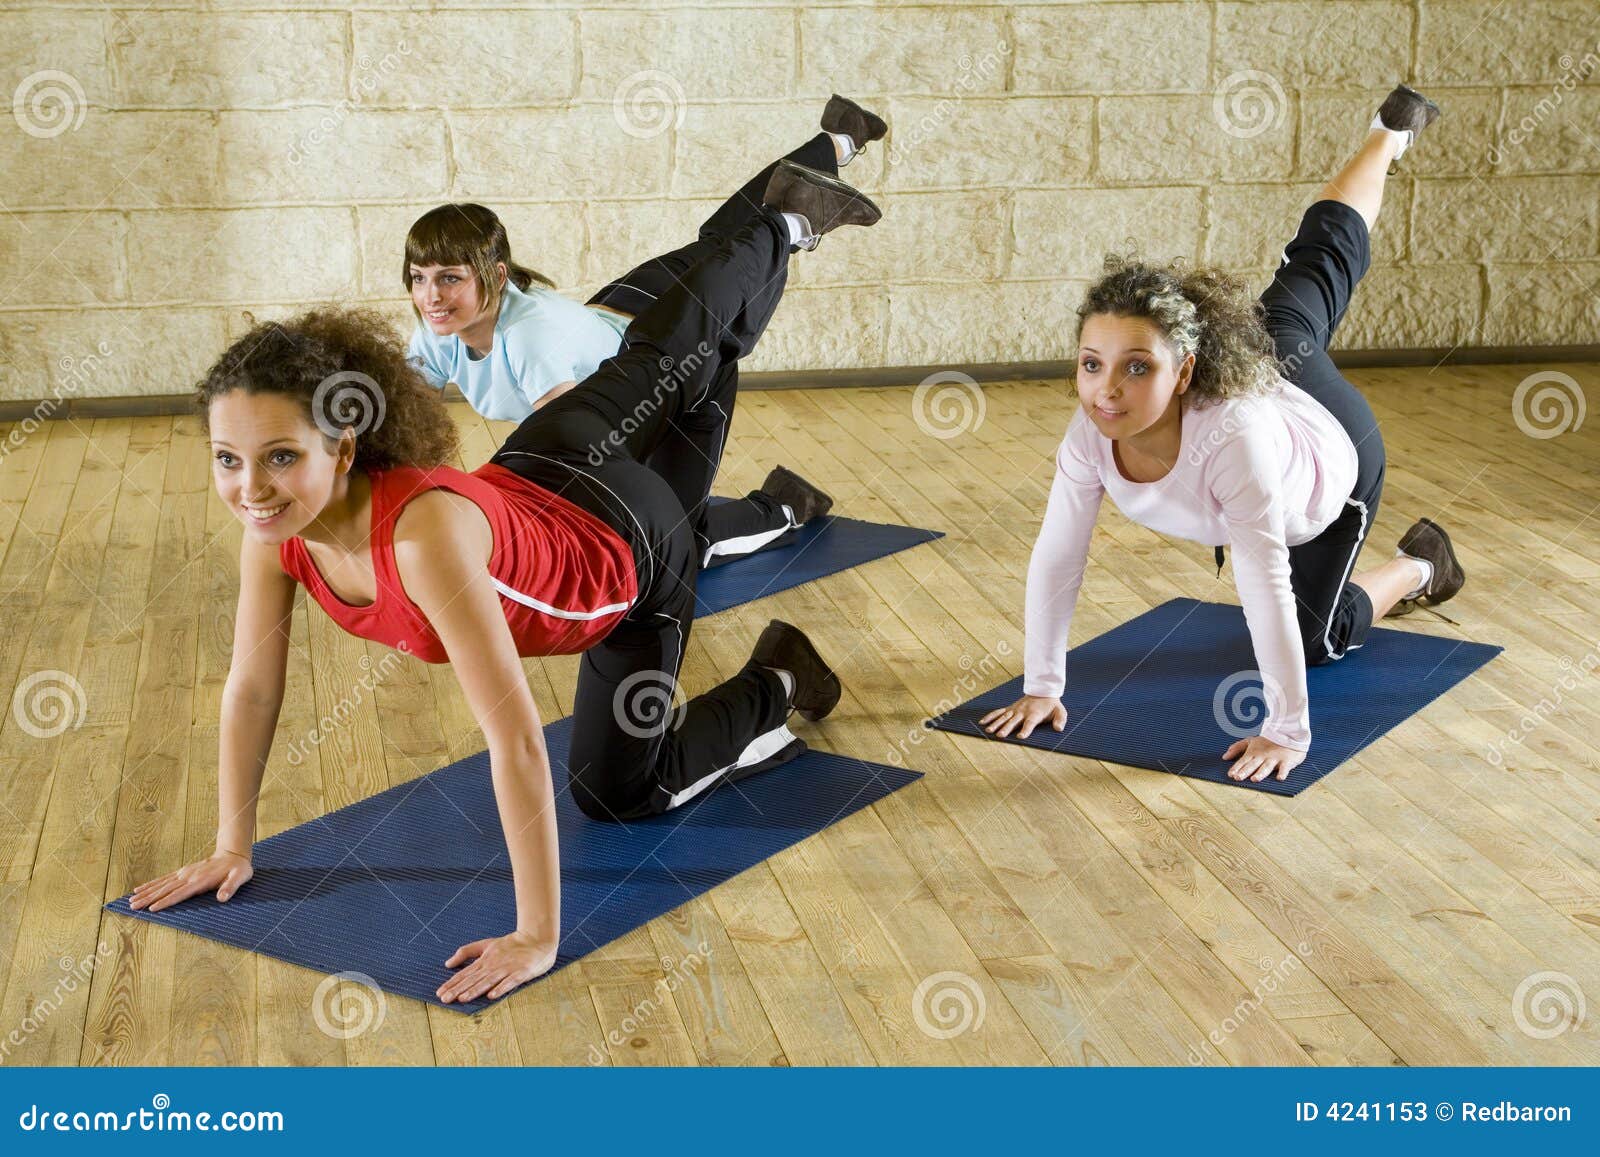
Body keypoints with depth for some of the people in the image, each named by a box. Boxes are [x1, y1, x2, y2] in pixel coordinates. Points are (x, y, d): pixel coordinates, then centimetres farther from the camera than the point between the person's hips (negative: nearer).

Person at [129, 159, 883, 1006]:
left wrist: (539, 938, -48)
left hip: (633, 554, -5)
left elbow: (516, 742, -50)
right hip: (534, 480, 6)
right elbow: (250, 691, -16)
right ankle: (788, 222, 56)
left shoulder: (426, 532, -49)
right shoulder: (273, 528, -30)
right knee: (654, 366, 32)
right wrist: (231, 849, -12)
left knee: (615, 792, 9)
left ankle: (775, 685, 30)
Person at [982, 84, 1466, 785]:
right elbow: (1055, 560, -31)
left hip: (1334, 461, -4)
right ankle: (1392, 135, 55)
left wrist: (1287, 735, -42)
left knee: (1314, 636, 12)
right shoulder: (1089, 436, -39)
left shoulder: (1234, 437, -52)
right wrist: (1040, 688, -27)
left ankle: (1419, 566, 39)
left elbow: (1267, 592, -47)